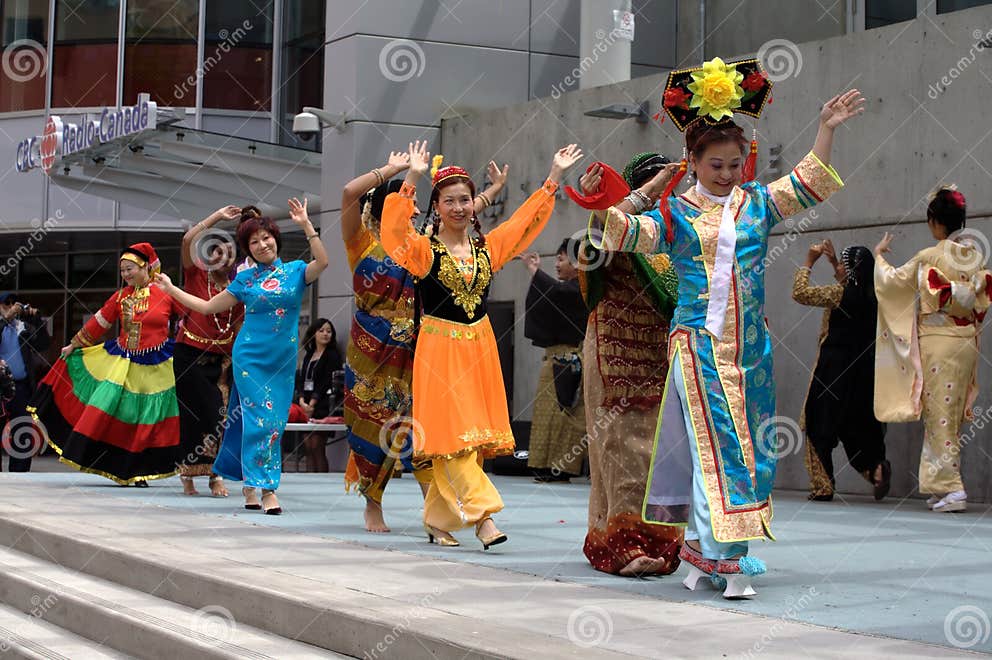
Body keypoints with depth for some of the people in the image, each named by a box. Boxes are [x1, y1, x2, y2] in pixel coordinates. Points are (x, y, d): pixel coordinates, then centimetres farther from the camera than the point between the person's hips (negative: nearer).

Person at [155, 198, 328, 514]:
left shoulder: (295, 271, 4)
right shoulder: (245, 279, 6)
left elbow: (322, 262, -16)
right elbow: (208, 306, 13)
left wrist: (305, 225, -20)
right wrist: (170, 289, 14)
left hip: (284, 361, 1)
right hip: (250, 357, -1)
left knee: (276, 423, 3)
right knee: (261, 419, -10)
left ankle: (249, 484, 15)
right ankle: (266, 488, -10)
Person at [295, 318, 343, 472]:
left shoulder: (333, 355, 1)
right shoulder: (308, 355, 19)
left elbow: (326, 383, -7)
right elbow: (301, 380, 9)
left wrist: (312, 403, -13)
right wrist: (302, 402, -7)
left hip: (322, 407, -6)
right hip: (307, 406, 6)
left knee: (317, 447, -10)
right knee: (308, 447, 3)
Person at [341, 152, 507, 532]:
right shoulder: (364, 243, -1)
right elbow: (349, 194, -16)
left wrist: (494, 191, 20)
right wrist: (392, 169, -10)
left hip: (413, 351, 3)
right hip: (372, 351, -3)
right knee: (372, 425, 4)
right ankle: (373, 507, 16)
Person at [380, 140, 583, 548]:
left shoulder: (488, 247, 8)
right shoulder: (424, 250, -5)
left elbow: (527, 219, 14)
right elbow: (395, 232, -24)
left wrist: (555, 177, 10)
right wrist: (412, 180, -34)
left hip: (479, 348, 5)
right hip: (439, 349, -5)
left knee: (471, 436, 6)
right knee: (452, 432, -10)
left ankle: (437, 520, 16)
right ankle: (483, 514, -13)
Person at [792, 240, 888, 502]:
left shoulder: (838, 293, -14)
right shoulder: (873, 296, 5)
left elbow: (799, 293, -9)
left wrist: (809, 262, -1)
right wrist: (834, 261, 30)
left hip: (833, 370, -6)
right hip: (862, 370, 6)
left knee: (819, 425, 4)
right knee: (856, 425, 15)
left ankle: (822, 487, 4)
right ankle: (876, 466, -9)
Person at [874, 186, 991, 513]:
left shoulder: (929, 258, -11)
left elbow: (891, 280, 2)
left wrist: (879, 254, 19)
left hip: (936, 342, -6)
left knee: (939, 415, -4)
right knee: (952, 417, 12)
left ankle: (952, 488, -10)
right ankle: (941, 486, 16)